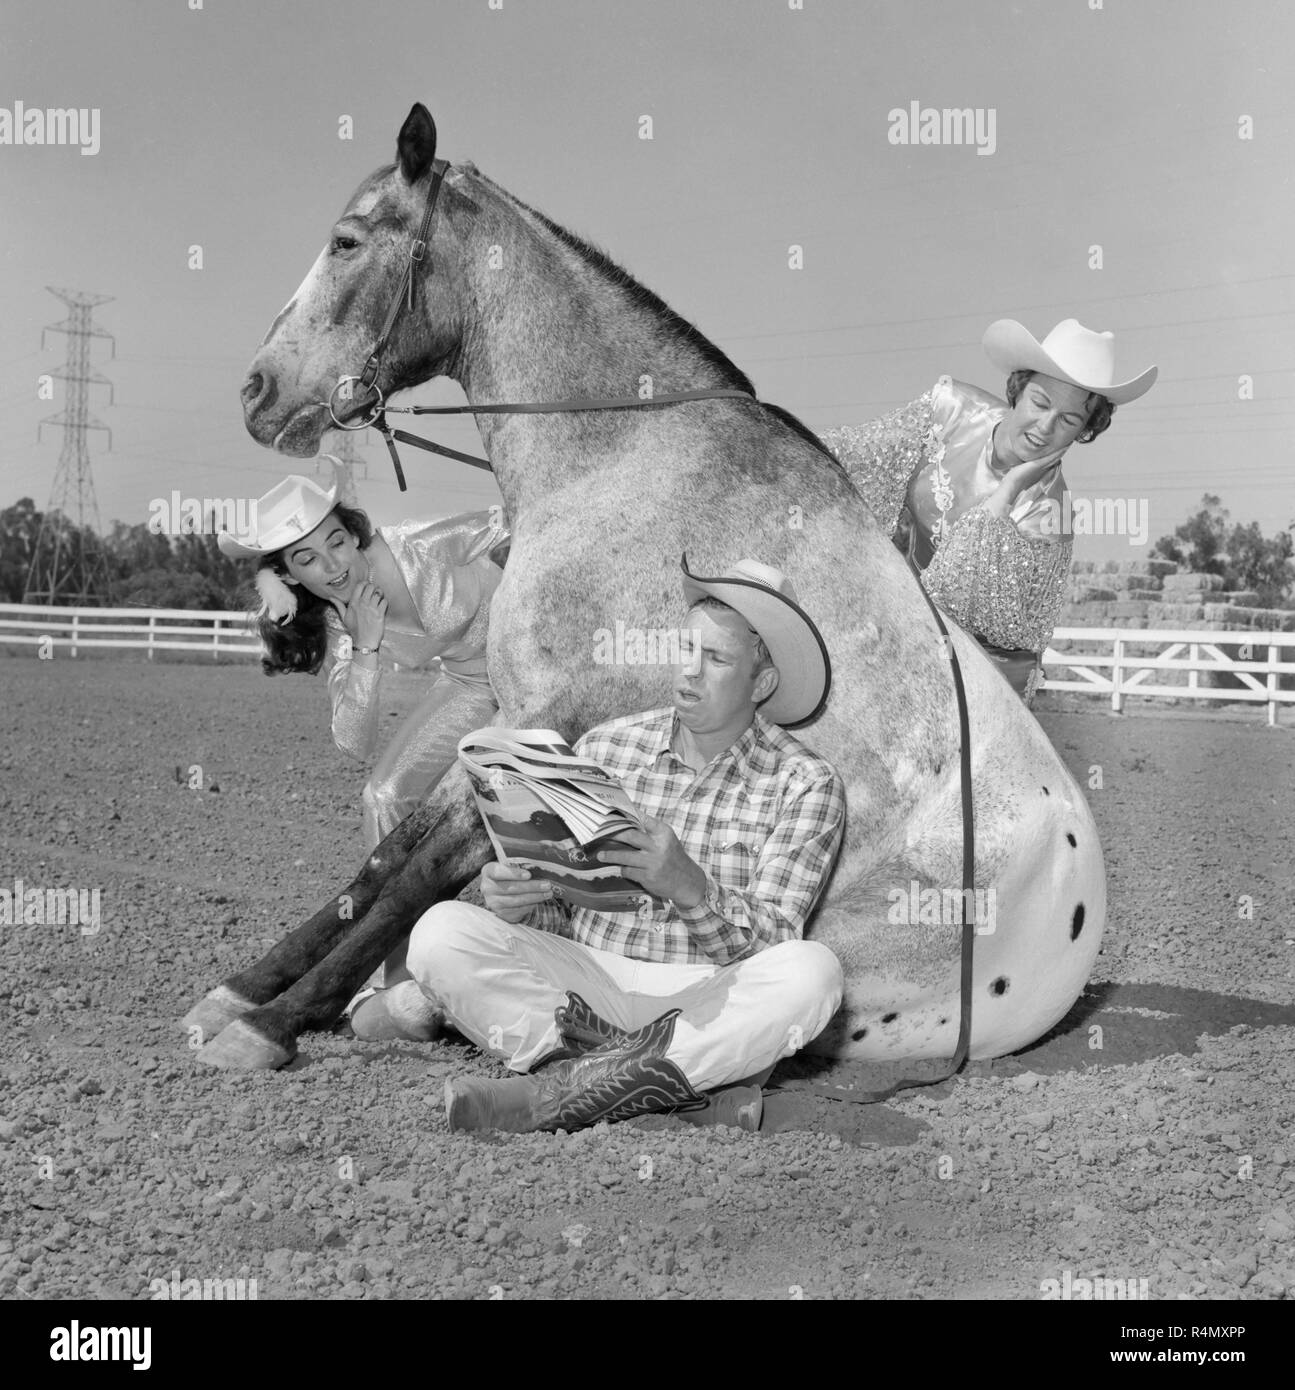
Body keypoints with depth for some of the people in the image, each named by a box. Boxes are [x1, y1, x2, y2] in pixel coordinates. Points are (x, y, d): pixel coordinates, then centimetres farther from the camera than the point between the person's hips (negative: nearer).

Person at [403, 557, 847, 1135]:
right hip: (586, 986, 2)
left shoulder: (805, 784, 0)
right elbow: (554, 906, 8)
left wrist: (691, 889, -28)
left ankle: (572, 1081, -29)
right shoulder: (604, 747, 8)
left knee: (811, 972, -33)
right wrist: (514, 898, -17)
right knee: (441, 931, -20)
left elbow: (769, 943, -8)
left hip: (710, 1001, -2)